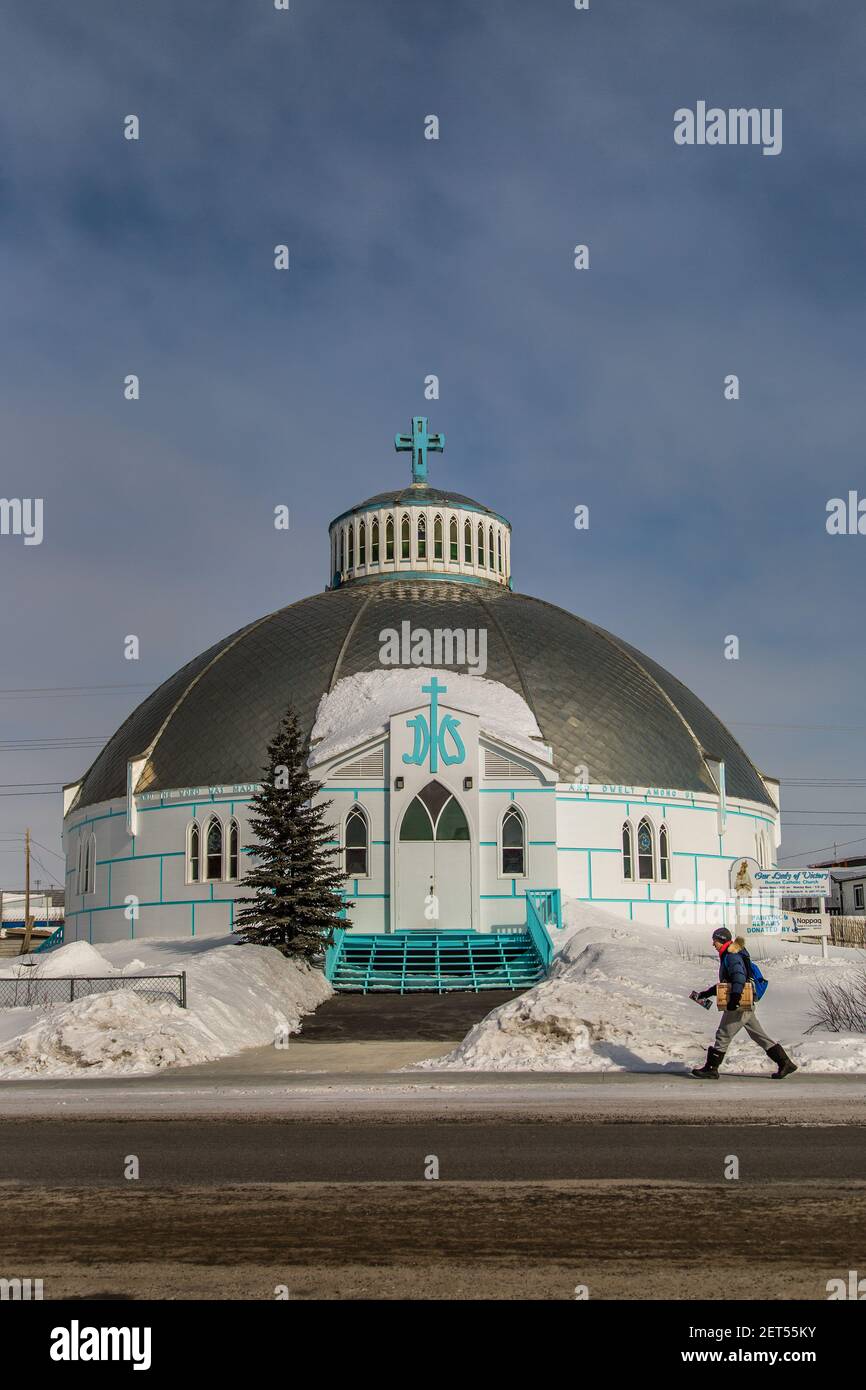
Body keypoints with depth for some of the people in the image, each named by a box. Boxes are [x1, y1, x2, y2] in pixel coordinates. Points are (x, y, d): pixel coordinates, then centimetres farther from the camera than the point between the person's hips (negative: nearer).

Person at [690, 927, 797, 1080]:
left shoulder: (732, 957, -13)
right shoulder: (727, 957, 19)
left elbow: (739, 978, -29)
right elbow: (724, 983, 29)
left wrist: (734, 998, -37)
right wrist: (705, 994, 30)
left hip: (738, 1006, -10)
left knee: (723, 1037, -1)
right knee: (760, 1036, 11)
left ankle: (711, 1069, 6)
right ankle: (785, 1063, 11)